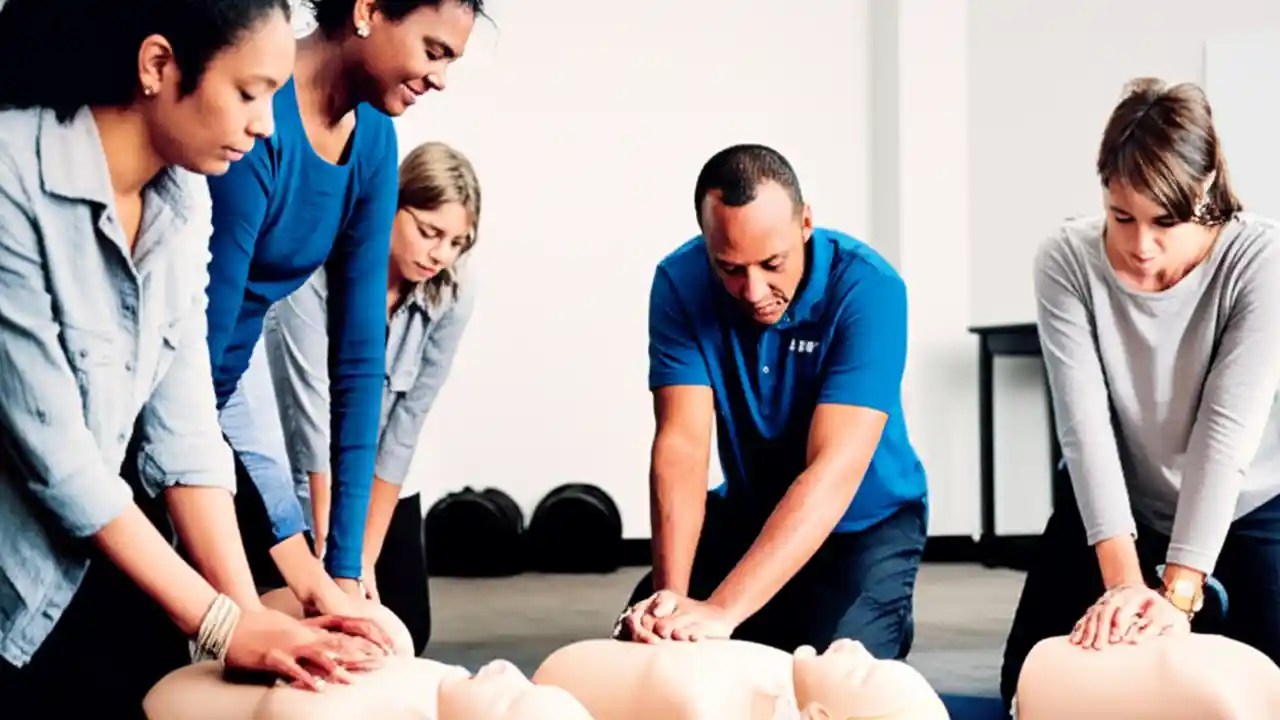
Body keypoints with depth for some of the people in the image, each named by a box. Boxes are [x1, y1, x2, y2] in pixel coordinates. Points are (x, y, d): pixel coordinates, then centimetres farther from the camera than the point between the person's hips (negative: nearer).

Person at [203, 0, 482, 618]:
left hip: (223, 379, 7)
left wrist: (345, 562, -10)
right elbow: (194, 342, -28)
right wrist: (298, 565, -26)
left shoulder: (372, 136, -4)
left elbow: (360, 349, -6)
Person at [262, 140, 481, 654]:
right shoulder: (316, 271, -29)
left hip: (381, 484, 4)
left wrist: (366, 557, -17)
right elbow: (315, 415, -33)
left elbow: (404, 426, -16)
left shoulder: (451, 299, -17)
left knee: (405, 633, -2)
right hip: (291, 477, -3)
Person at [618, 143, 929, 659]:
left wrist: (721, 610, -46)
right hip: (747, 510, 3)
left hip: (863, 521, -3)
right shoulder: (680, 283, -18)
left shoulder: (868, 289, -28)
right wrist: (671, 594, -39)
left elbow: (835, 470, -36)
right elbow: (681, 445, -23)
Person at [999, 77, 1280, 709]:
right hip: (1106, 509, 1)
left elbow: (1227, 431, -30)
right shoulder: (1066, 262, -22)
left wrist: (1178, 594, -36)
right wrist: (1123, 578, -36)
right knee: (1030, 689, 0)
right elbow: (1084, 424, -27)